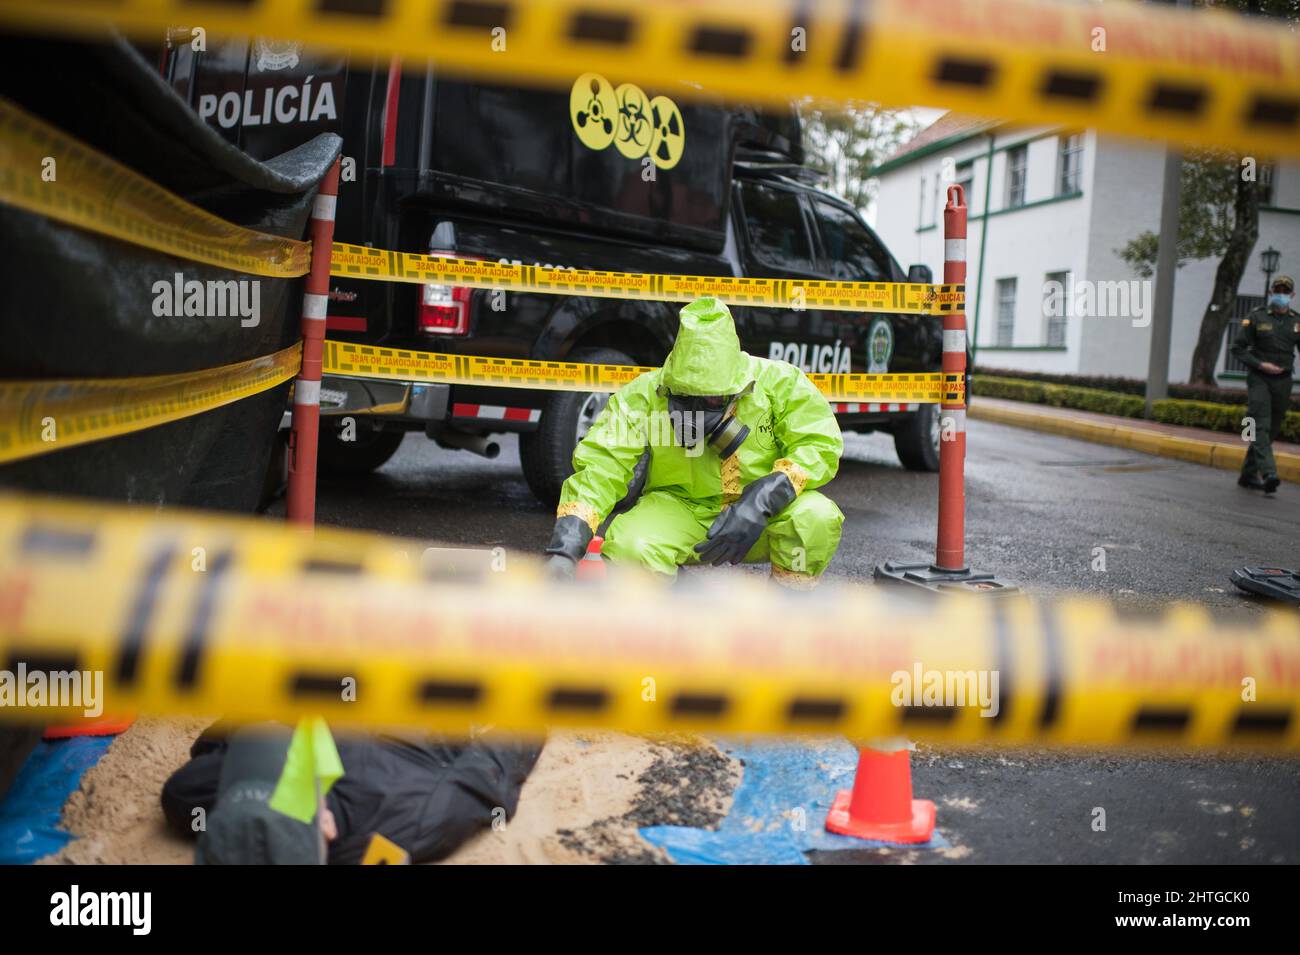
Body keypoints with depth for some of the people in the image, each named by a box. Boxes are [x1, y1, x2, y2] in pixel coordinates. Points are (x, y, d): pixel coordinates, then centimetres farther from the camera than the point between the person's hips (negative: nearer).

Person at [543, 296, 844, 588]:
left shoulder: (779, 383, -13)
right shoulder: (644, 396, -13)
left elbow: (820, 444, -13)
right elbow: (599, 467, -16)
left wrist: (761, 502, -30)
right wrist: (564, 551, -29)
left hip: (761, 522, 1)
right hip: (679, 511, 0)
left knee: (817, 516, -30)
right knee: (629, 546, -31)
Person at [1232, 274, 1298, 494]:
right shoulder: (1256, 318, -1)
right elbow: (1237, 348, -1)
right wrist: (1260, 364, -13)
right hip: (1259, 378, -4)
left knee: (1272, 430, 9)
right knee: (1261, 426, -16)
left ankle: (1248, 474, 20)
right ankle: (1269, 473, -27)